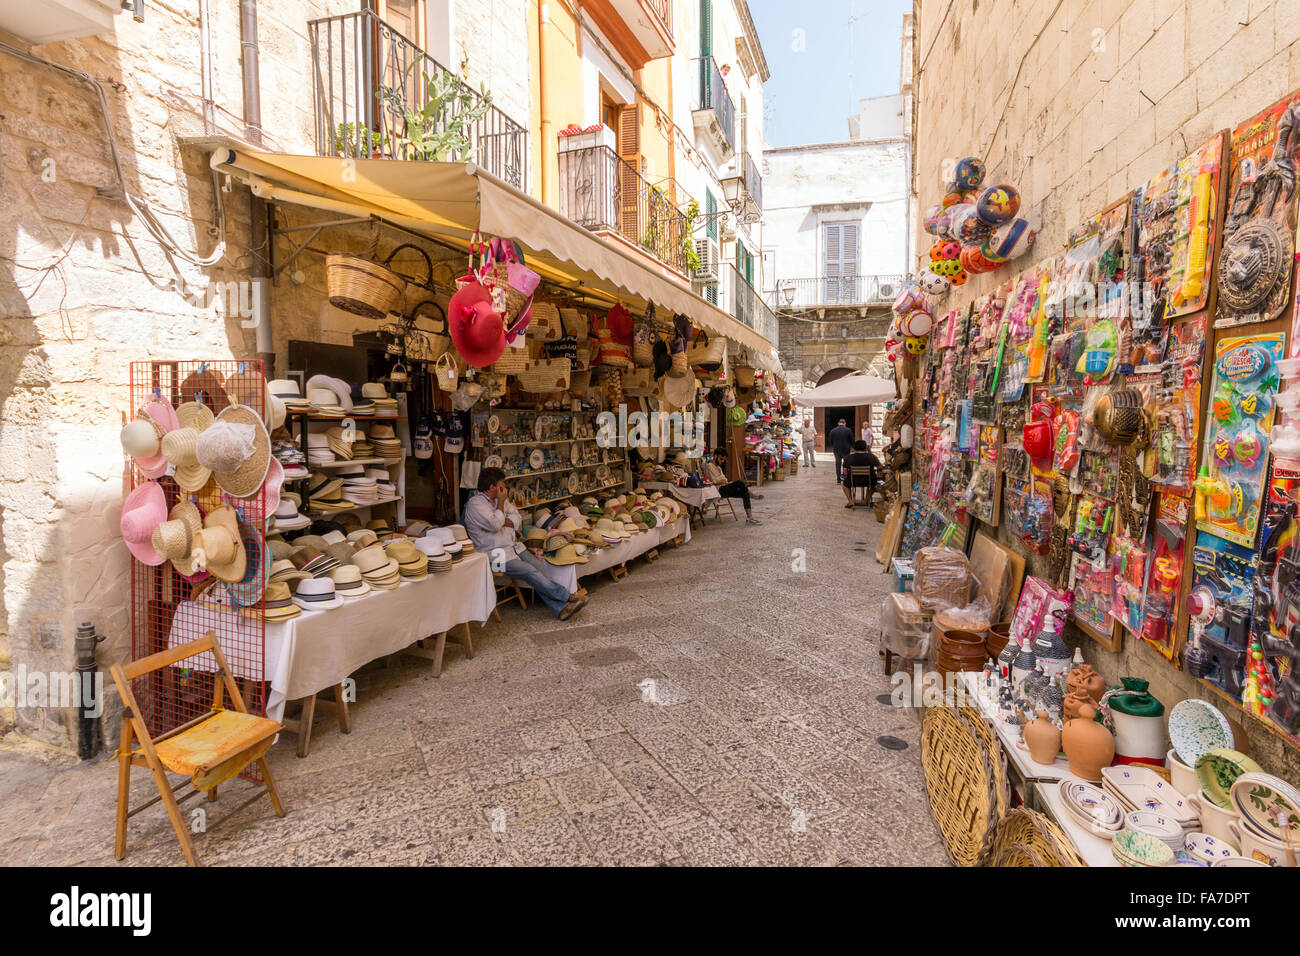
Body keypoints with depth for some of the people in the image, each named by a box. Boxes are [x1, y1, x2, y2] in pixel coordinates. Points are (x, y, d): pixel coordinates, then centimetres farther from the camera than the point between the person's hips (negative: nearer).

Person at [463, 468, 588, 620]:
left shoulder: (499, 498, 15)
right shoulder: (475, 504, -11)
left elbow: (516, 519, 9)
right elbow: (495, 525, -23)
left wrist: (502, 521, -11)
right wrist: (500, 502, -12)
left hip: (514, 547, 7)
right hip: (496, 554, -7)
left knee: (540, 566, -15)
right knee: (530, 572, -23)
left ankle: (560, 608, -20)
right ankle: (567, 597, -17)